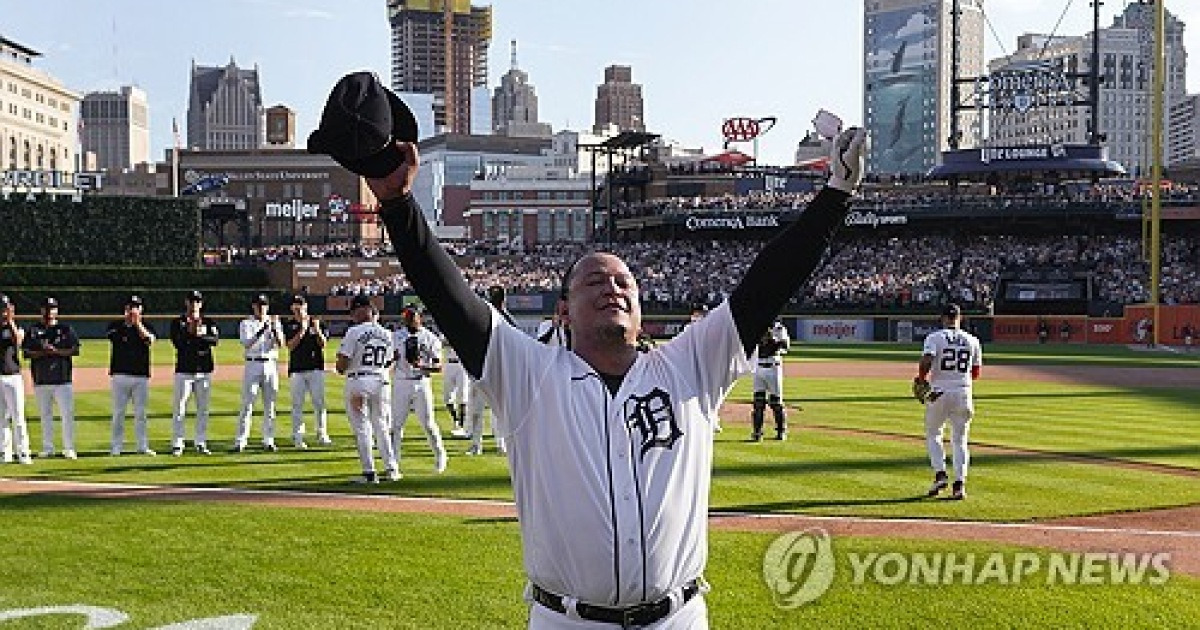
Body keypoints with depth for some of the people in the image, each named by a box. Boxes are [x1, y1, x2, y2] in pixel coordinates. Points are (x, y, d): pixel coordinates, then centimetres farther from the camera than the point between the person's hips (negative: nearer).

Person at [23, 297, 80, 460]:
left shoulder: (66, 329, 6)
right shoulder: (33, 330, 10)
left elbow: (75, 350, -3)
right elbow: (26, 352, 2)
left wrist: (55, 351, -15)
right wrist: (43, 352, -14)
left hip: (63, 379, -2)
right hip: (41, 380, 2)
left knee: (67, 414, -6)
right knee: (45, 415, 7)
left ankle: (69, 448, -1)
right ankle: (48, 448, 14)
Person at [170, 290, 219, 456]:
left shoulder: (209, 322, 10)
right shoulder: (177, 322, 5)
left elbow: (215, 339, -9)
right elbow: (177, 342, -10)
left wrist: (197, 336, -18)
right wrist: (189, 331, -17)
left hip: (204, 371, 2)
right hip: (184, 370, -2)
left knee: (203, 408, 5)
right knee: (179, 408, -4)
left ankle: (200, 443, 12)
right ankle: (177, 444, 0)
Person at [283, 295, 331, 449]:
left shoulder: (316, 322, 9)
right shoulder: (289, 325, 5)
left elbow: (323, 344, -1)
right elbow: (291, 346, -7)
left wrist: (317, 330, -17)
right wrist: (302, 330, -17)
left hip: (316, 368, 1)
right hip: (296, 370, -1)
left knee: (319, 403, 1)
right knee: (297, 405, 0)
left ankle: (322, 436, 8)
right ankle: (298, 438, 4)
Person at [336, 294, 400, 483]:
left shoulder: (354, 332, -10)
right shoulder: (386, 334, 7)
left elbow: (342, 364, -11)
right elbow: (389, 363, 12)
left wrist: (340, 368, 8)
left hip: (358, 381, -5)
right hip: (380, 382, 5)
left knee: (362, 427, 1)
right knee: (381, 425, 16)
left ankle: (369, 472, -1)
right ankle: (391, 468, 15)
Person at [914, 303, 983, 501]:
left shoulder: (934, 337, -5)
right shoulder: (972, 340, 6)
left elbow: (925, 362, -19)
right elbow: (976, 373, 11)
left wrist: (922, 379, -1)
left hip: (939, 393, -2)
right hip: (963, 394, 2)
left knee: (933, 434, 17)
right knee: (959, 440, 10)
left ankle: (940, 474, 1)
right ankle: (959, 484, 1)